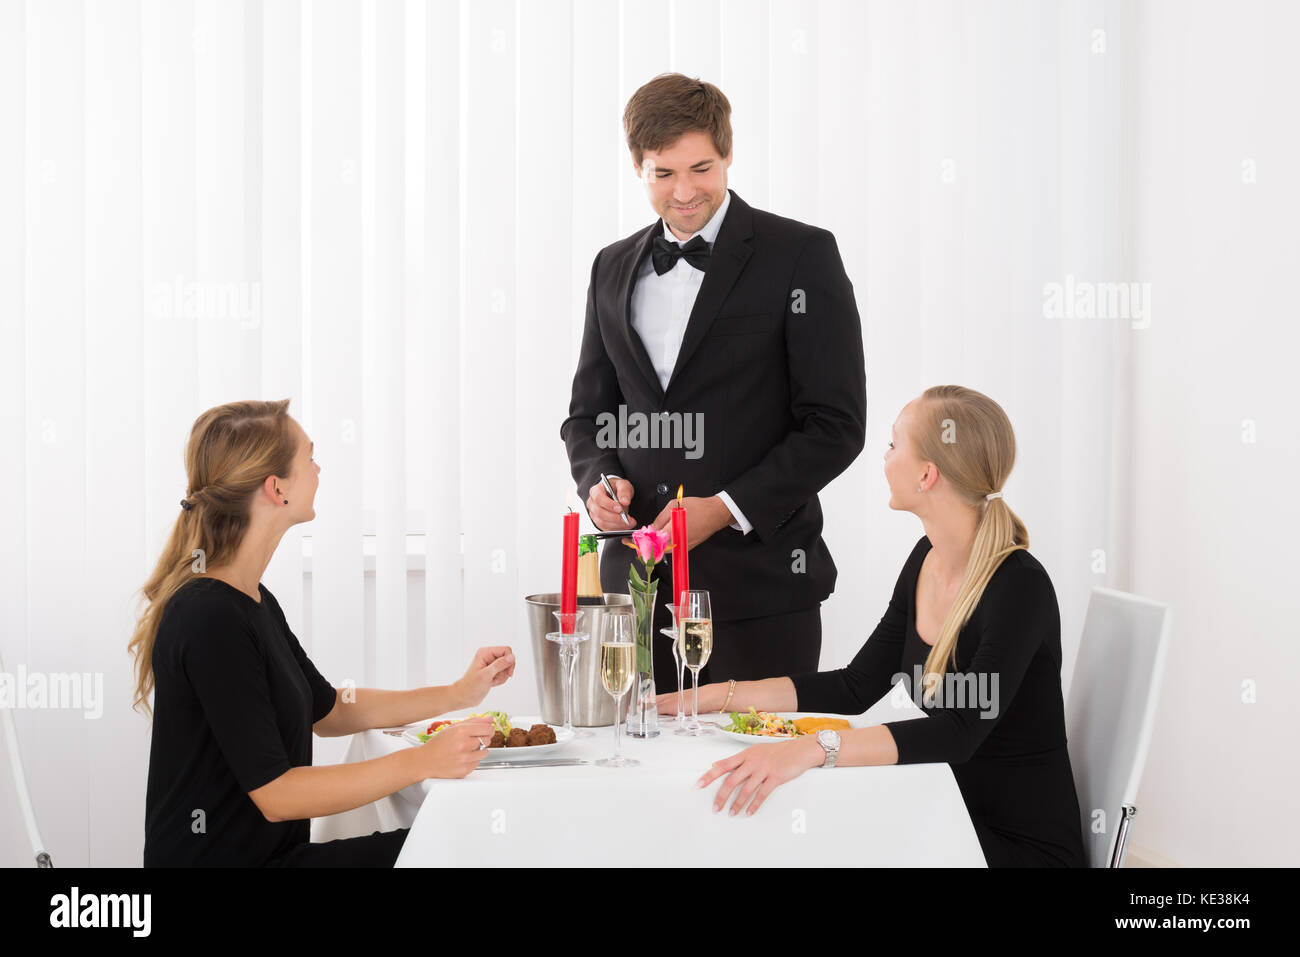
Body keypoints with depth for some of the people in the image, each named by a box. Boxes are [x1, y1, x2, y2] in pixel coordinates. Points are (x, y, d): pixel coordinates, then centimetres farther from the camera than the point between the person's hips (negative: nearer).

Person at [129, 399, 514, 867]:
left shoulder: (252, 600, 10)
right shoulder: (210, 618, -22)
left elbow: (326, 710, 21)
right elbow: (273, 793, -22)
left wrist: (457, 694, 13)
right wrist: (421, 762, -20)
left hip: (271, 849, 10)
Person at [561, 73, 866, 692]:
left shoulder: (801, 256, -3)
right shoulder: (614, 268, 13)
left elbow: (836, 425, -7)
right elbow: (589, 413, 19)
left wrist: (727, 508, -14)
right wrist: (598, 480, -2)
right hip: (638, 581, 4)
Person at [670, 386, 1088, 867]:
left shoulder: (1020, 588, -21)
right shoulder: (926, 559, 4)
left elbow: (959, 732, -31)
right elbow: (855, 687, 10)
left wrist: (813, 748, -43)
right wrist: (714, 696, 4)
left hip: (1025, 845, -7)